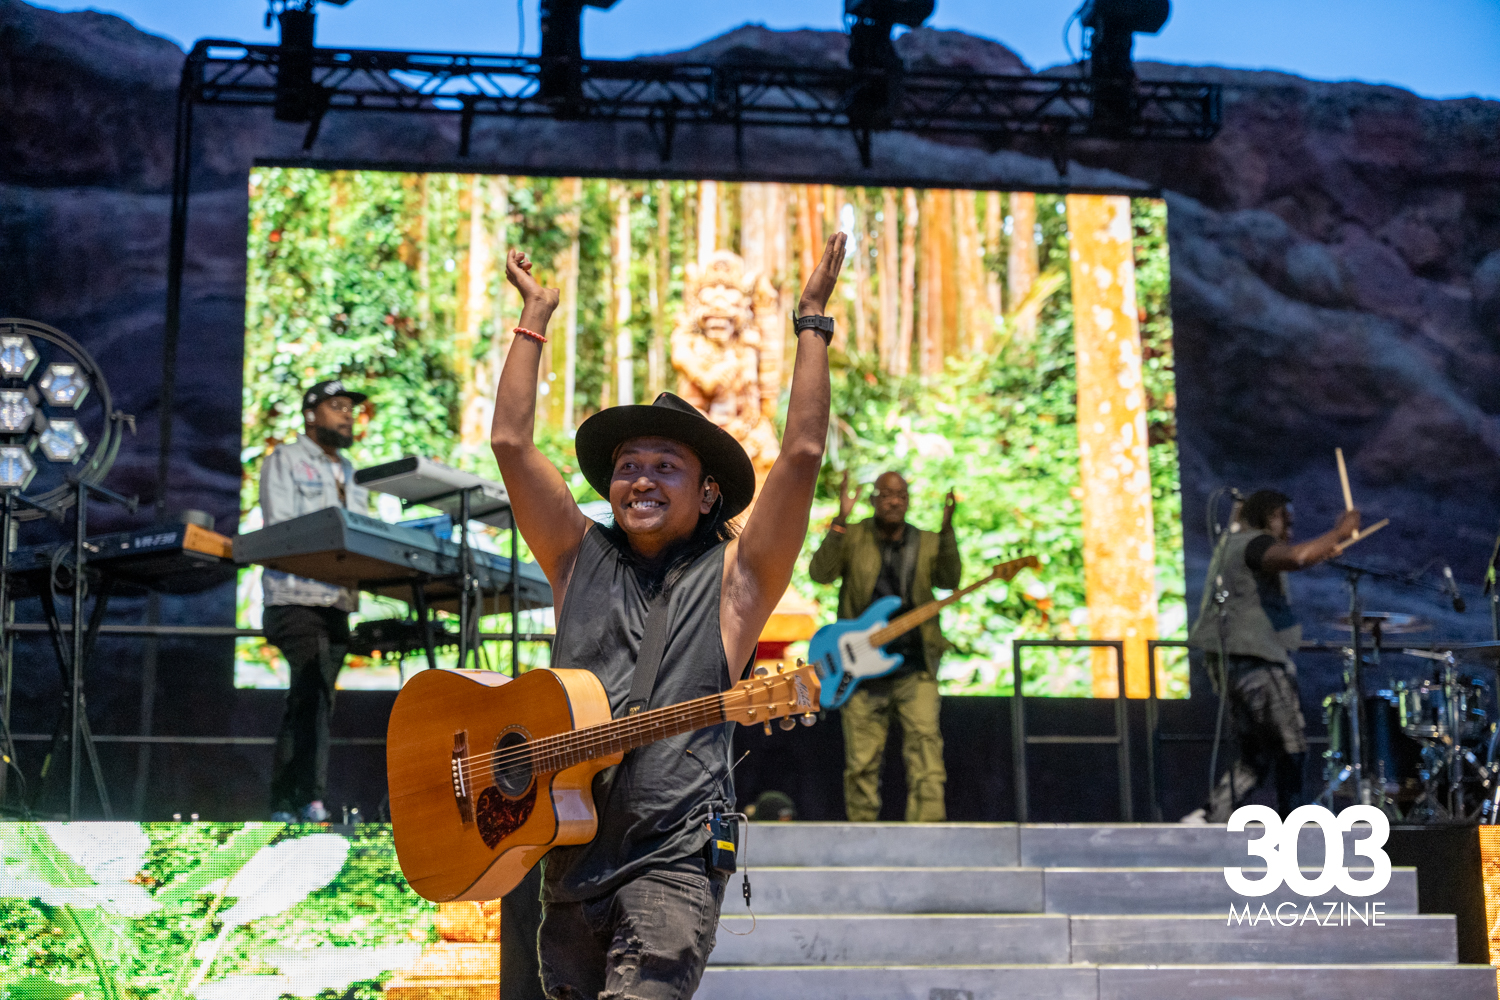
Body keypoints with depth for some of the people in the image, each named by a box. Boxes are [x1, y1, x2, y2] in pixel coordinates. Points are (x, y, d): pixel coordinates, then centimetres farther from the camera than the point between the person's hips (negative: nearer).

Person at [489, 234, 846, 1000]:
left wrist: (812, 322, 2)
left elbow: (802, 454, -2)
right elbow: (510, 442, 11)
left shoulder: (733, 577, 6)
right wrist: (534, 318, 17)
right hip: (569, 858, 5)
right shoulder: (580, 559, 15)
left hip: (674, 859, -4)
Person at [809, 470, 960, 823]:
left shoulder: (927, 543, 10)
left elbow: (949, 580, -9)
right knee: (862, 763, 3)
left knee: (925, 747, -13)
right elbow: (820, 573, -12)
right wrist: (841, 520, -22)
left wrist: (946, 531, -25)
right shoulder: (852, 538, 5)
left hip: (915, 669, 1)